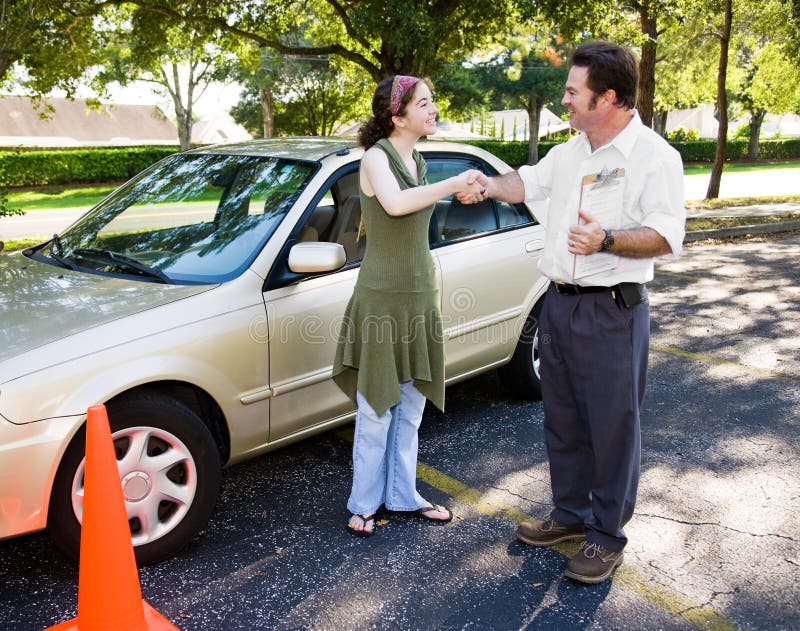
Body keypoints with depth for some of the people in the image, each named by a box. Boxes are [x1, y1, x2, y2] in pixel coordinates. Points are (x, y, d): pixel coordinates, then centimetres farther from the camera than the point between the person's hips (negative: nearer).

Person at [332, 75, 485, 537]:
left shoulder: (417, 161, 11)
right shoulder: (376, 157, -12)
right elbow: (395, 204, -33)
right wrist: (453, 184, -25)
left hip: (420, 296, 7)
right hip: (383, 298, -7)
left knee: (411, 406, 14)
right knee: (376, 411, 2)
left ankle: (403, 495, 28)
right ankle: (365, 504, 18)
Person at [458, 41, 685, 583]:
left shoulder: (653, 155, -12)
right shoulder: (570, 152, 13)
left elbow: (667, 237, -18)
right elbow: (529, 182, 28)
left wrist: (607, 241, -32)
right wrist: (487, 186, 10)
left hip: (613, 313, -8)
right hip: (559, 305, 8)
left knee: (613, 427, 3)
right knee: (563, 421, 17)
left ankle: (607, 536, 18)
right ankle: (570, 514, 34)